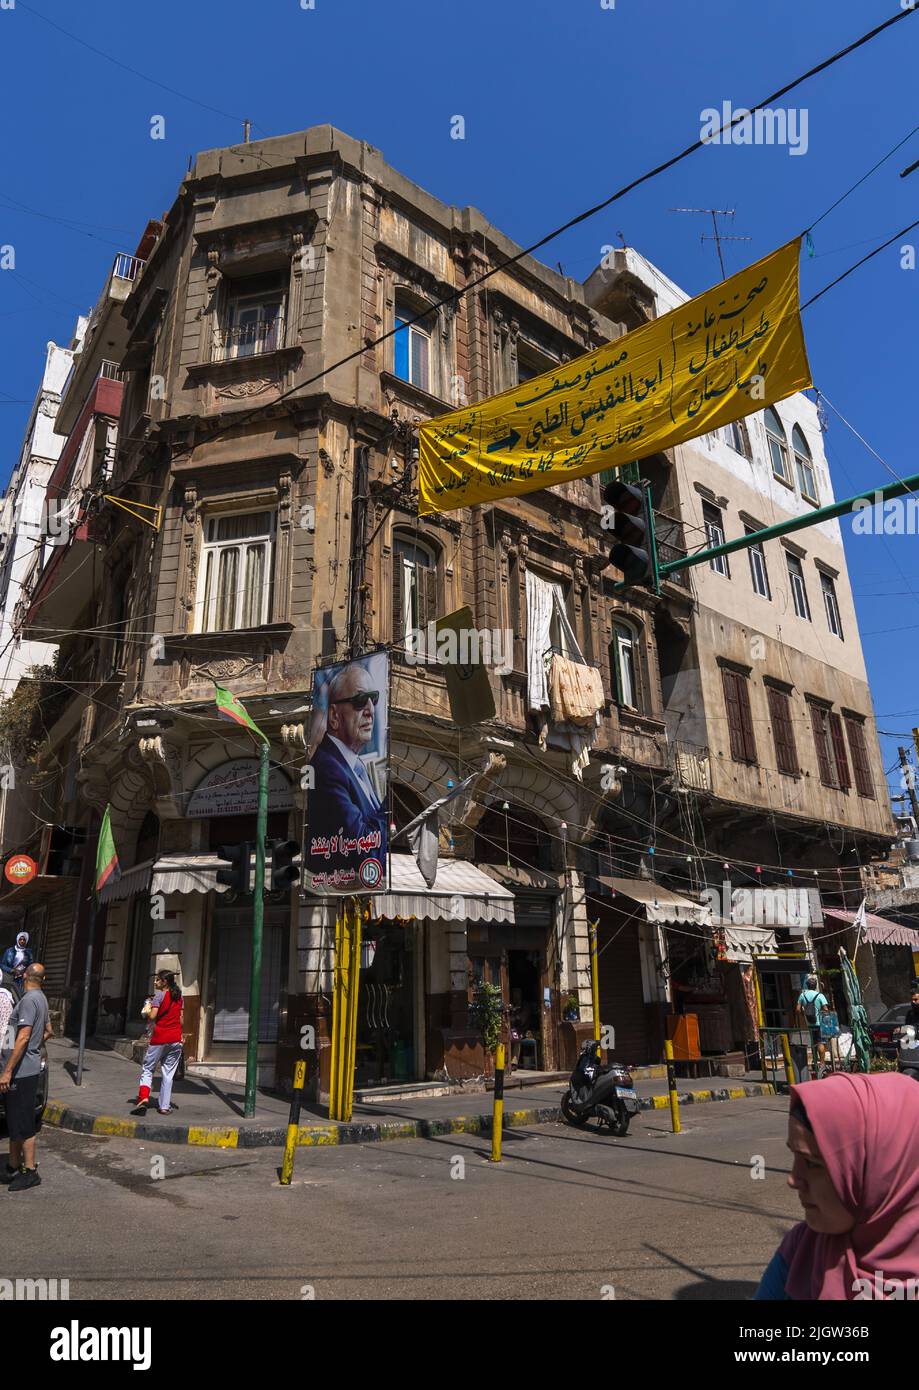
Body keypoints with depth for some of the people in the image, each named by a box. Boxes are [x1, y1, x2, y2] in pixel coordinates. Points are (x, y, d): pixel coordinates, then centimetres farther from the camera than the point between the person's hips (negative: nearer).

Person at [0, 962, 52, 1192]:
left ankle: (30, 1172, 5)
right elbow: (48, 1031, 25)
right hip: (30, 1068, 9)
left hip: (21, 1072, -9)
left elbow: (23, 1037, -23)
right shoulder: (41, 999, 13)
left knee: (22, 1124, -2)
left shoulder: (29, 1000, -17)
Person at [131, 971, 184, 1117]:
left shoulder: (159, 995, -6)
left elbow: (152, 1016, -13)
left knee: (148, 1069, 5)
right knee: (168, 1073, 8)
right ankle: (164, 1106, 7)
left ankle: (143, 1098, -12)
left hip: (159, 1038, -5)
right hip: (176, 1039, 5)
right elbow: (181, 1019, 12)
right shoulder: (179, 997, 12)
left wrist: (147, 1011, 5)